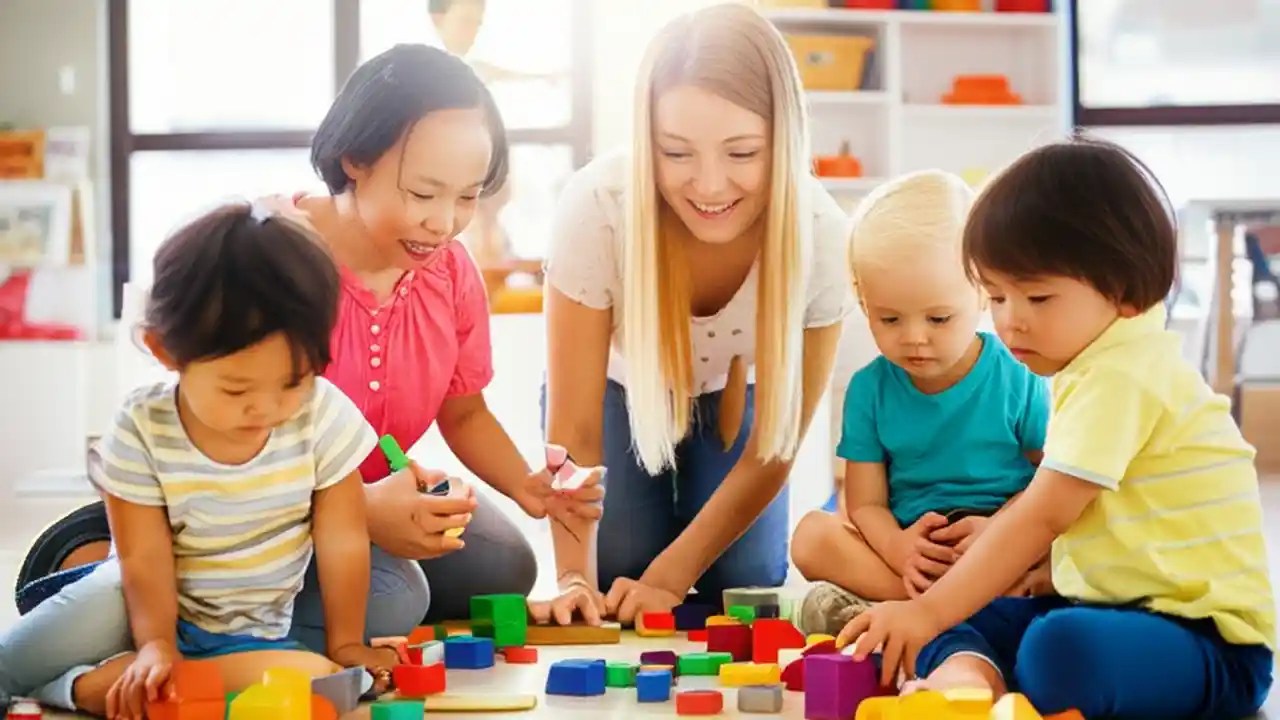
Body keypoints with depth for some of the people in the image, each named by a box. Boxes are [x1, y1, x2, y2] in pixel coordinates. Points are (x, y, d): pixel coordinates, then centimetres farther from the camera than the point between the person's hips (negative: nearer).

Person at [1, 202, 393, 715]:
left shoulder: (324, 417, -17)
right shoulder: (142, 431, -18)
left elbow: (343, 542, -9)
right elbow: (145, 558, -16)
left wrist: (345, 644, -5)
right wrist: (155, 644, -26)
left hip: (250, 630, 2)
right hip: (158, 608, -2)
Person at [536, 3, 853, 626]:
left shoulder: (822, 238, -33)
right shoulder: (598, 207, -38)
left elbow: (773, 448, -21)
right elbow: (574, 433, -27)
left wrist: (668, 577, -24)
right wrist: (574, 578, -36)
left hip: (736, 400, 1)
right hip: (617, 392, -1)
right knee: (615, 613, -12)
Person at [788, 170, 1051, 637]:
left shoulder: (1017, 378, -4)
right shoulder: (870, 388, 3)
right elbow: (866, 503, -1)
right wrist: (898, 548, -23)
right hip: (908, 541, 3)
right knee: (811, 536, -22)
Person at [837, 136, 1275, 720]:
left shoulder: (1121, 378, -16)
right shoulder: (1098, 366, 16)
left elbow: (1043, 516, -20)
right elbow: (1048, 511, 20)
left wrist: (931, 611, -19)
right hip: (1112, 604, 11)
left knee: (1060, 648, -41)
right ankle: (967, 670, -23)